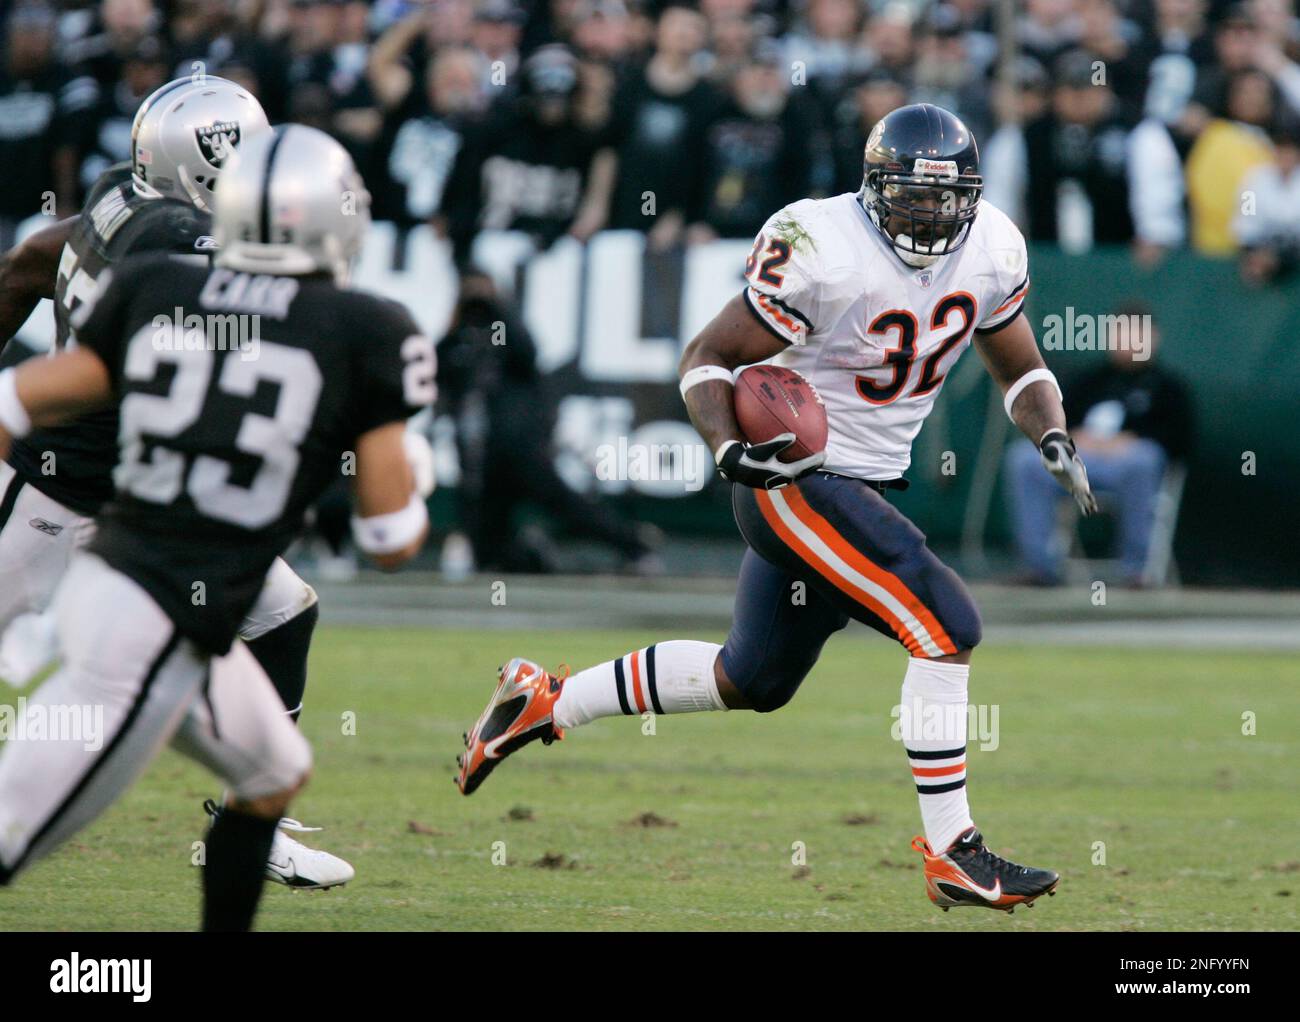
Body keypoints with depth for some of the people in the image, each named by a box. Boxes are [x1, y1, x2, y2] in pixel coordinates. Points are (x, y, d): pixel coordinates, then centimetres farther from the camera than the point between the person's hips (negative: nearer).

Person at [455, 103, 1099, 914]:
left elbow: (1020, 368, 13)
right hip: (798, 480, -8)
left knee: (751, 682, 19)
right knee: (947, 630, -17)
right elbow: (709, 358, -15)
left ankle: (543, 702, 31)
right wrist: (731, 449, -32)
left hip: (863, 485, 8)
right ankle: (953, 853, -9)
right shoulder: (822, 252, -22)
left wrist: (1053, 436, -6)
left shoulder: (991, 251, -1)